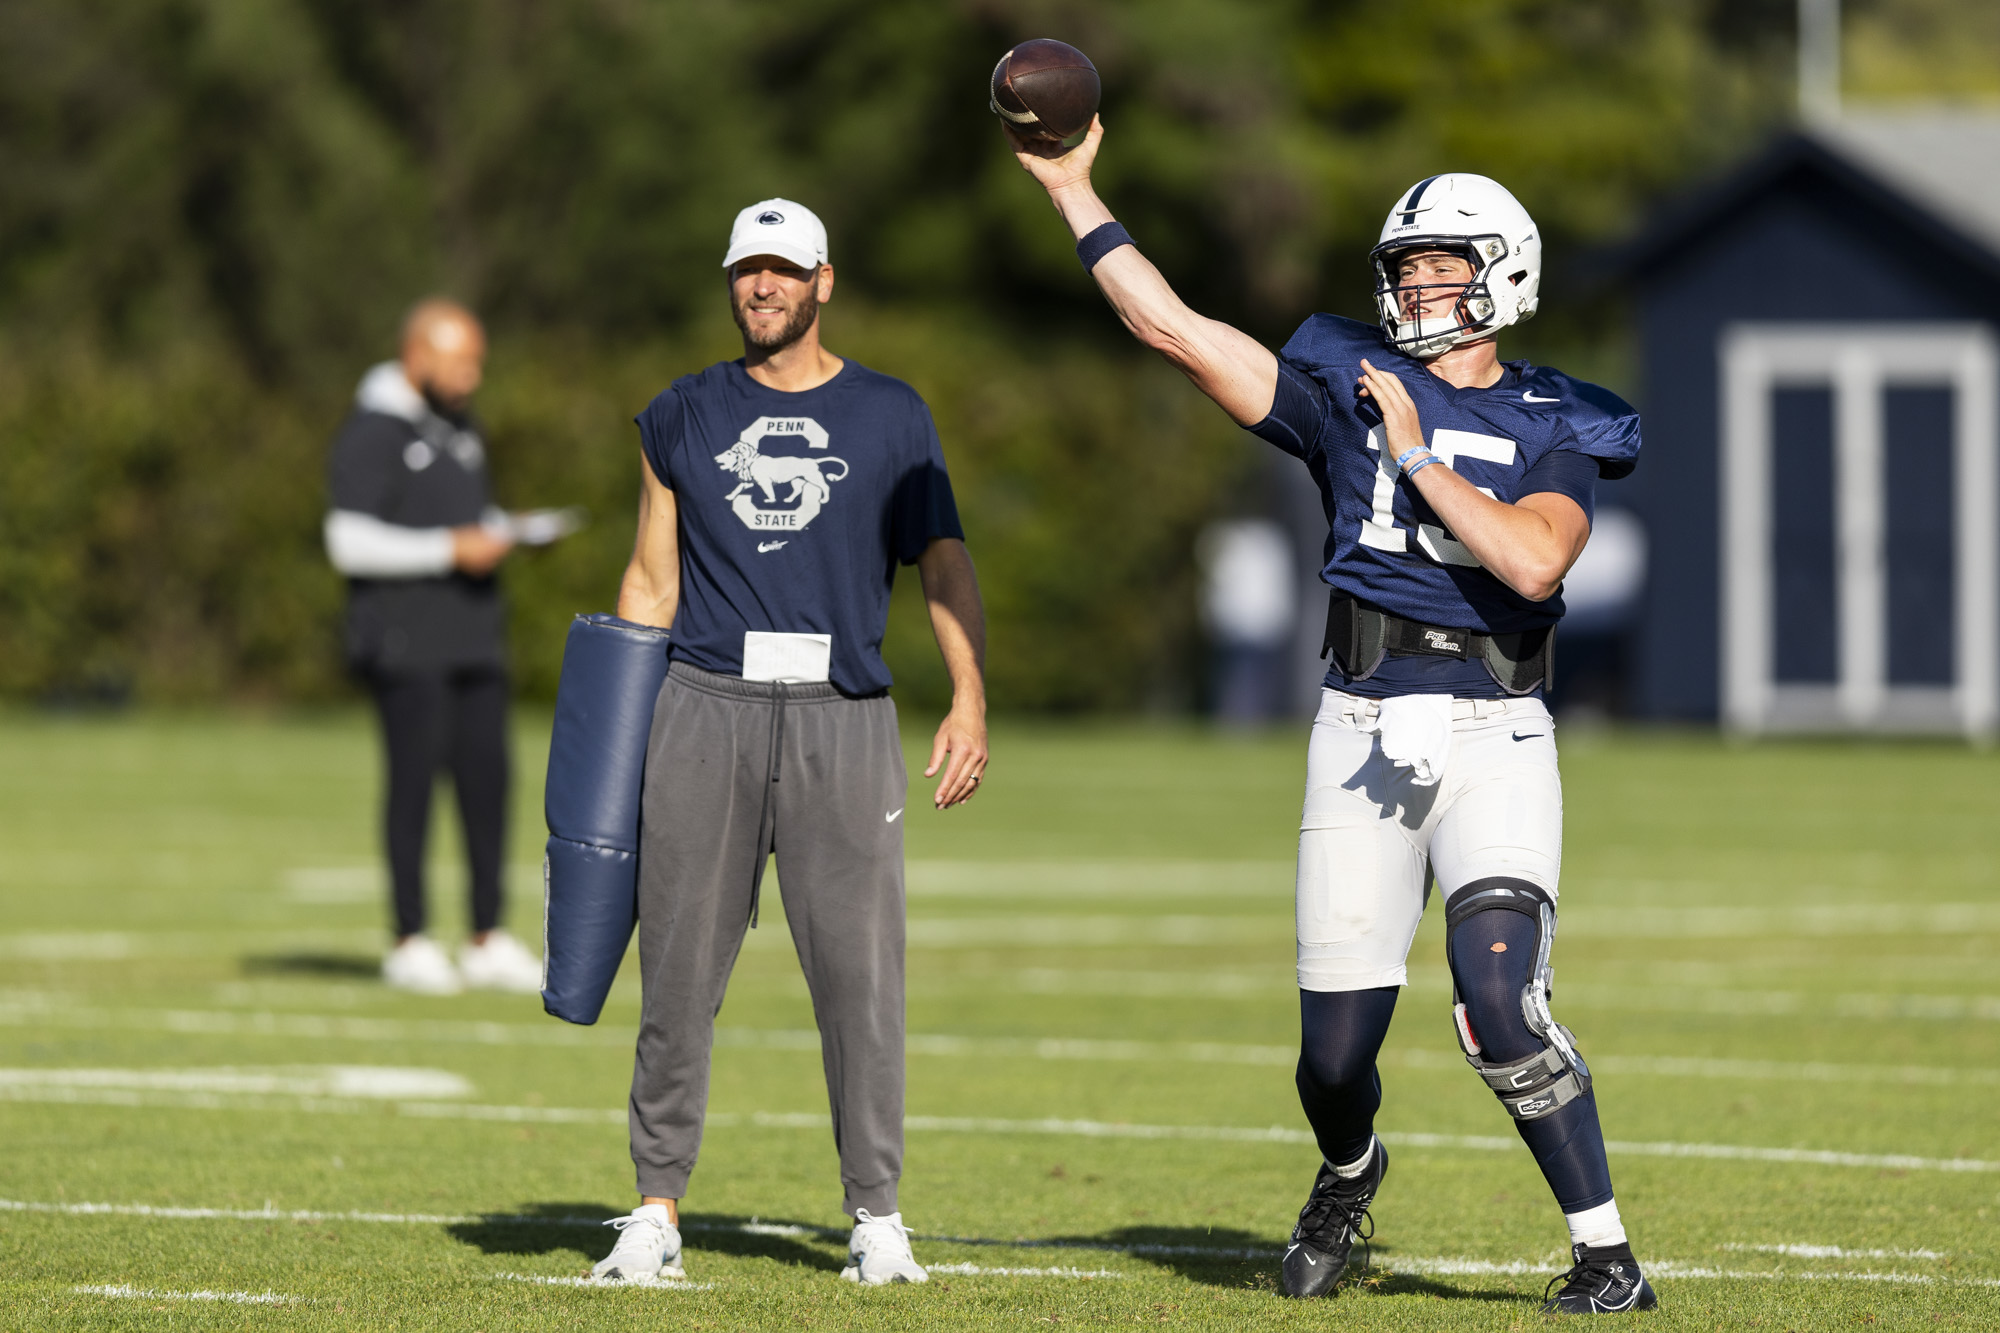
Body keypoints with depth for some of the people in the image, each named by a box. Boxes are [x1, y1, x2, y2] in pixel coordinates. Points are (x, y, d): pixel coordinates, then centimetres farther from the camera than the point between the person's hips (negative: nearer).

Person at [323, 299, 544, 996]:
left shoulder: (459, 427, 17)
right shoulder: (372, 433, -10)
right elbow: (351, 542, -17)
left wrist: (501, 532, 4)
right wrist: (451, 549, -20)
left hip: (471, 635, 8)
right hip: (405, 641, -8)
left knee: (487, 776, 4)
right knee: (415, 776, -6)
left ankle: (489, 942, 7)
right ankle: (410, 944, 0)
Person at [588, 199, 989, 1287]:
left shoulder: (889, 417, 9)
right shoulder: (683, 418, 13)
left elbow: (943, 562, 4)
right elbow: (650, 584, 15)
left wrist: (969, 699, -9)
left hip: (839, 717, -1)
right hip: (704, 707, 1)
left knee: (859, 971, -3)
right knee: (679, 968, 1)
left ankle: (876, 1216, 6)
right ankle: (657, 1207, 8)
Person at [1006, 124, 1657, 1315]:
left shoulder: (1552, 431, 4)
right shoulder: (1349, 387, 9)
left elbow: (1532, 561, -16)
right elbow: (1172, 327, 5)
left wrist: (1418, 458, -11)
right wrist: (1072, 191, 3)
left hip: (1495, 736, -2)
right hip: (1364, 735, 2)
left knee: (1501, 1009, -20)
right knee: (1337, 1050, 4)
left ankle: (1608, 1255, -6)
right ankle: (1350, 1176, 39)